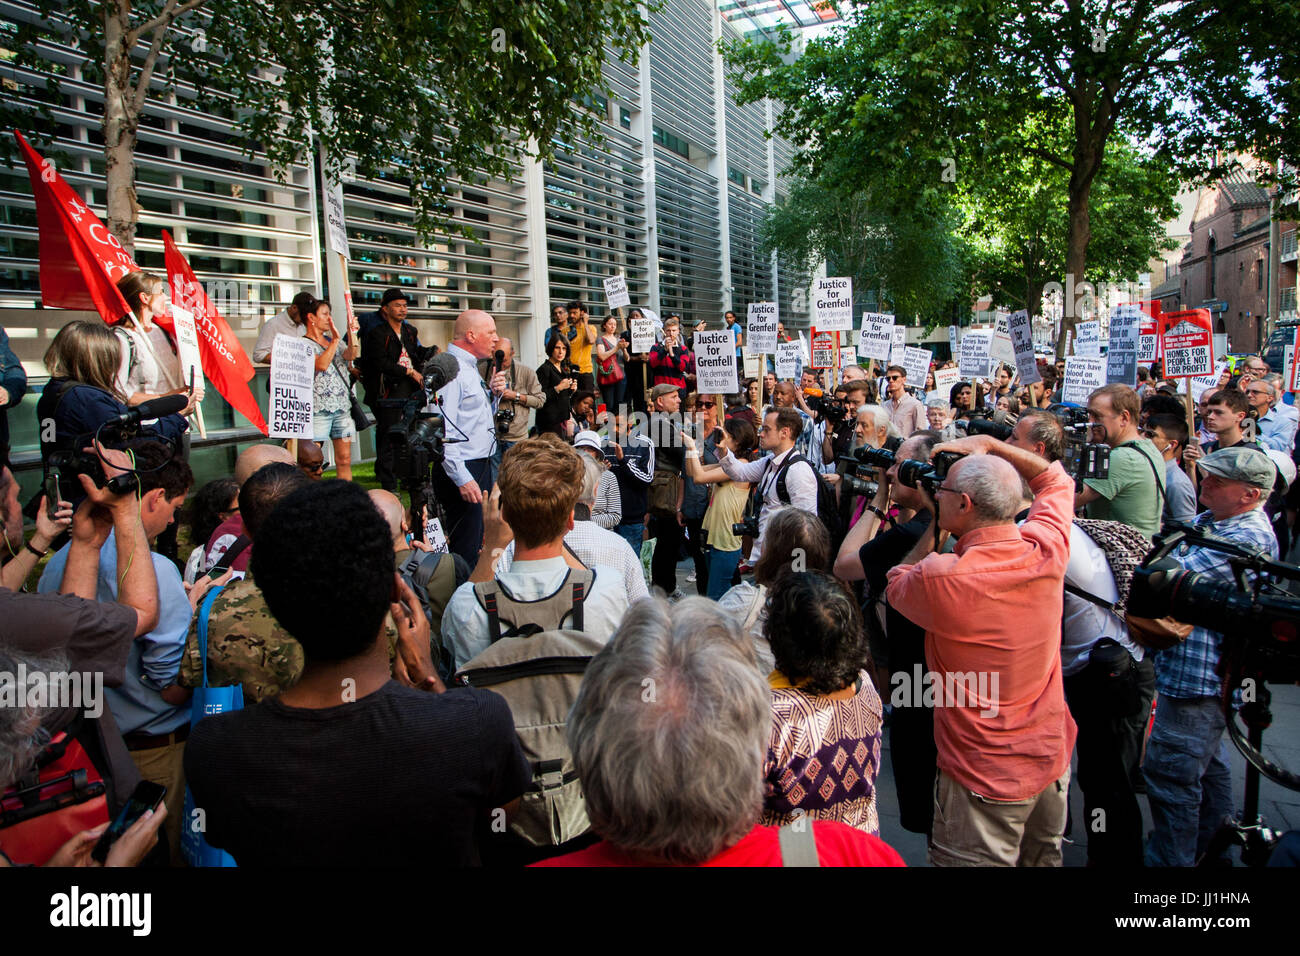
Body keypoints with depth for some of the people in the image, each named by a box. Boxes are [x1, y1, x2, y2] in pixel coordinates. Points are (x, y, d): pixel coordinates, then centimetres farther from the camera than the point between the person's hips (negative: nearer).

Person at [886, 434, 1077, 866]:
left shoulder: (942, 577, -29)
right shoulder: (1046, 551, -13)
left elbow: (895, 584, -3)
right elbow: (1057, 482, 9)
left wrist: (937, 526, -2)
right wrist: (989, 444, 5)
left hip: (986, 778, -6)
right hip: (1053, 757, 6)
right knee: (1042, 858, 26)